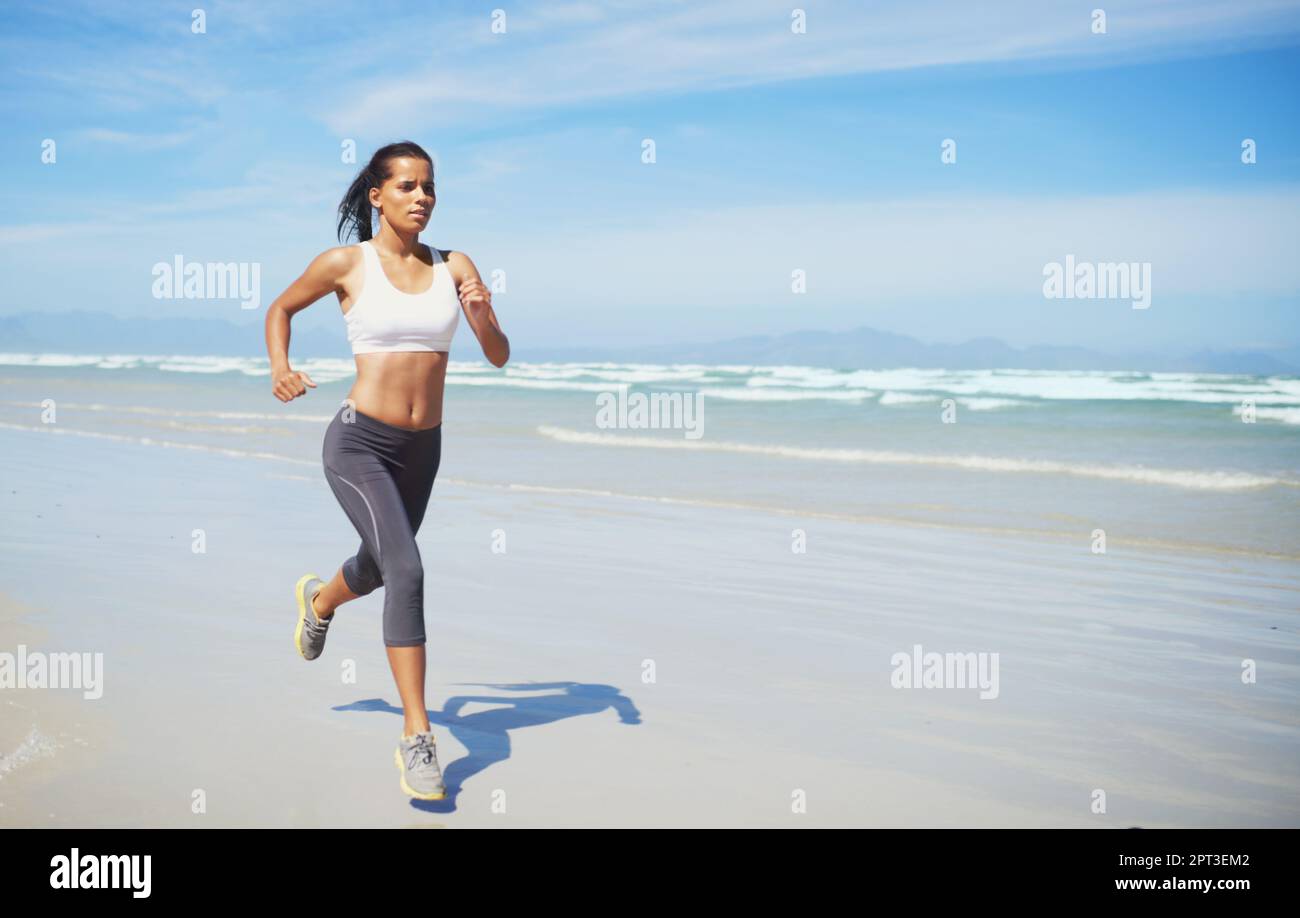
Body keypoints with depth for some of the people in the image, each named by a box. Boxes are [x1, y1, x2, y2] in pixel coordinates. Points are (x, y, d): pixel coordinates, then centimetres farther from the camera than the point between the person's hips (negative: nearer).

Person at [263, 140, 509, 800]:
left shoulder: (454, 267, 2)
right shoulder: (347, 262, -5)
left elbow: (499, 357, 0)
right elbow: (281, 308, 12)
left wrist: (482, 315, -20)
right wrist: (279, 369, -4)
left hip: (421, 449, 5)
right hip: (358, 443, -5)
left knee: (379, 568, 26)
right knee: (407, 573, -23)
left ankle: (320, 599, 64)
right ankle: (416, 739, -15)